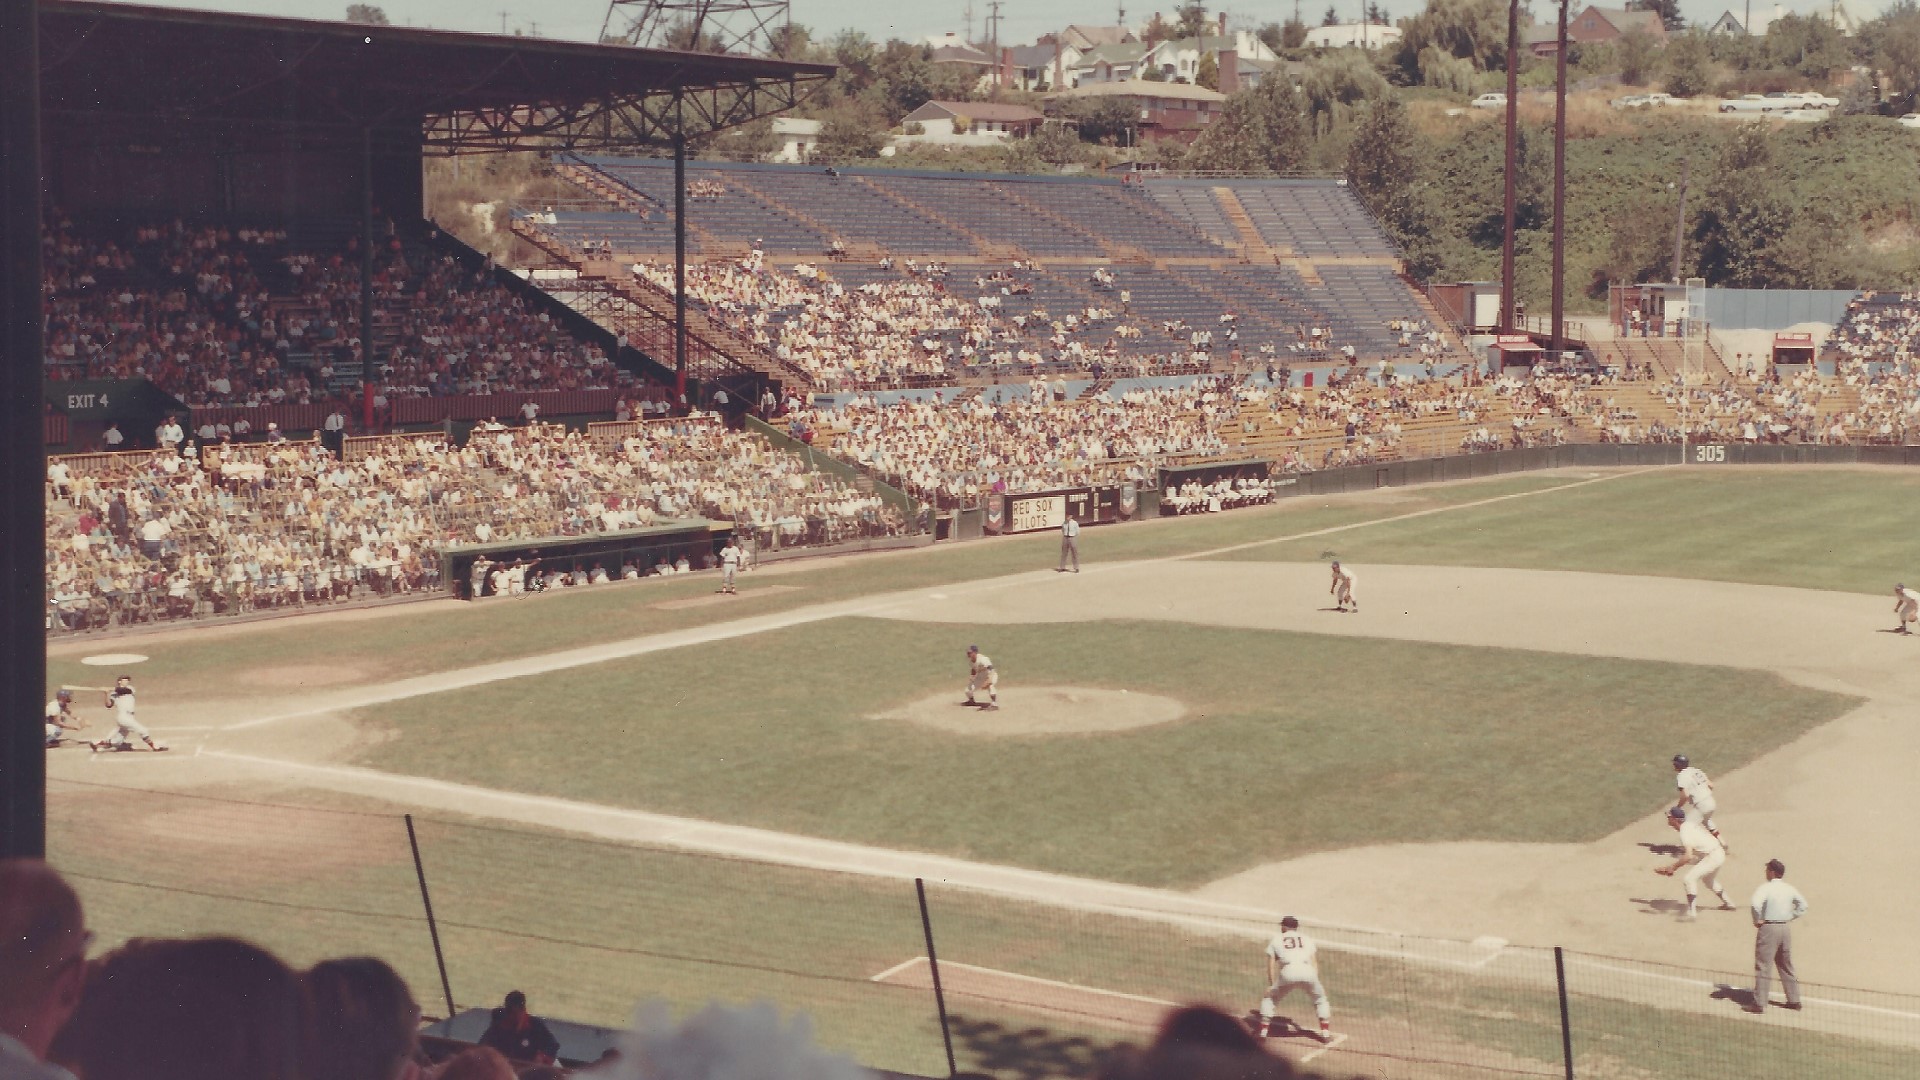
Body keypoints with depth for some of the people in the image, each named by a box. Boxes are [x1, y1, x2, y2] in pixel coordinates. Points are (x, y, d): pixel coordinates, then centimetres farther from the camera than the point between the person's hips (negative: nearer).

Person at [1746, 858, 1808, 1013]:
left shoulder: (1765, 888, -14)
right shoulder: (1790, 889, 6)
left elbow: (1756, 904, -30)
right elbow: (1803, 905, 17)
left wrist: (1758, 920, -15)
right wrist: (1791, 917, 13)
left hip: (1769, 928, -6)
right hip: (1786, 928, 6)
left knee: (1763, 967, -2)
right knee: (1787, 966, 17)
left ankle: (1759, 1003, -2)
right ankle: (1794, 1000, 21)